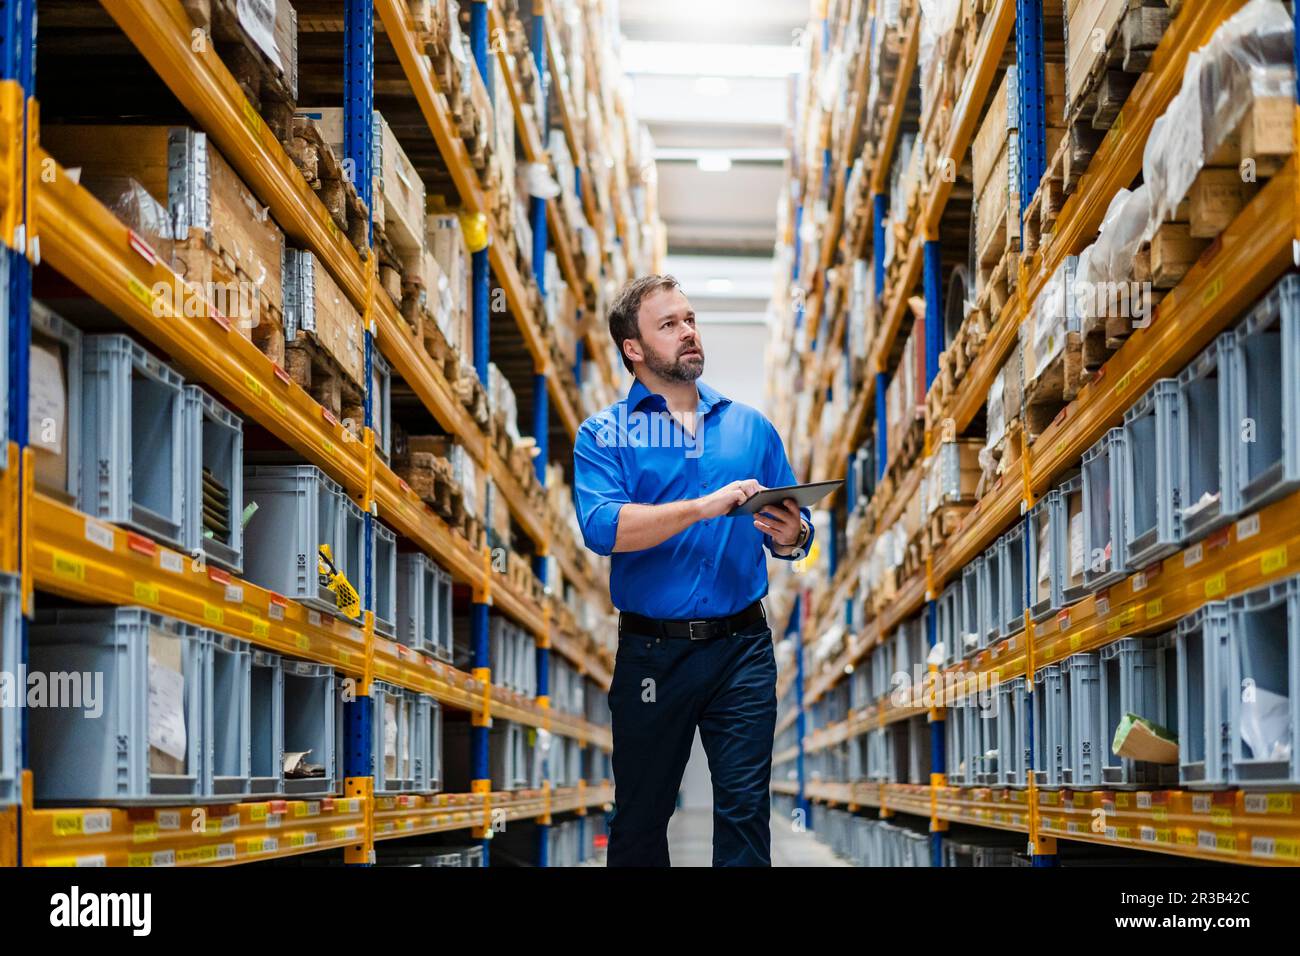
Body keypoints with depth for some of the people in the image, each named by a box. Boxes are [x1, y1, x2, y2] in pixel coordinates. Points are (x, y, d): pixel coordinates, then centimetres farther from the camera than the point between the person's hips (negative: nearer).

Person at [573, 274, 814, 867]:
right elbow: (602, 528, -17)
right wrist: (706, 506, -24)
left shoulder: (751, 427, 11)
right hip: (652, 654, -2)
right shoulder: (605, 434, 0)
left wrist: (791, 538, -14)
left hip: (742, 647, 2)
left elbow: (794, 529, 11)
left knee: (745, 810, -1)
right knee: (640, 817, 10)